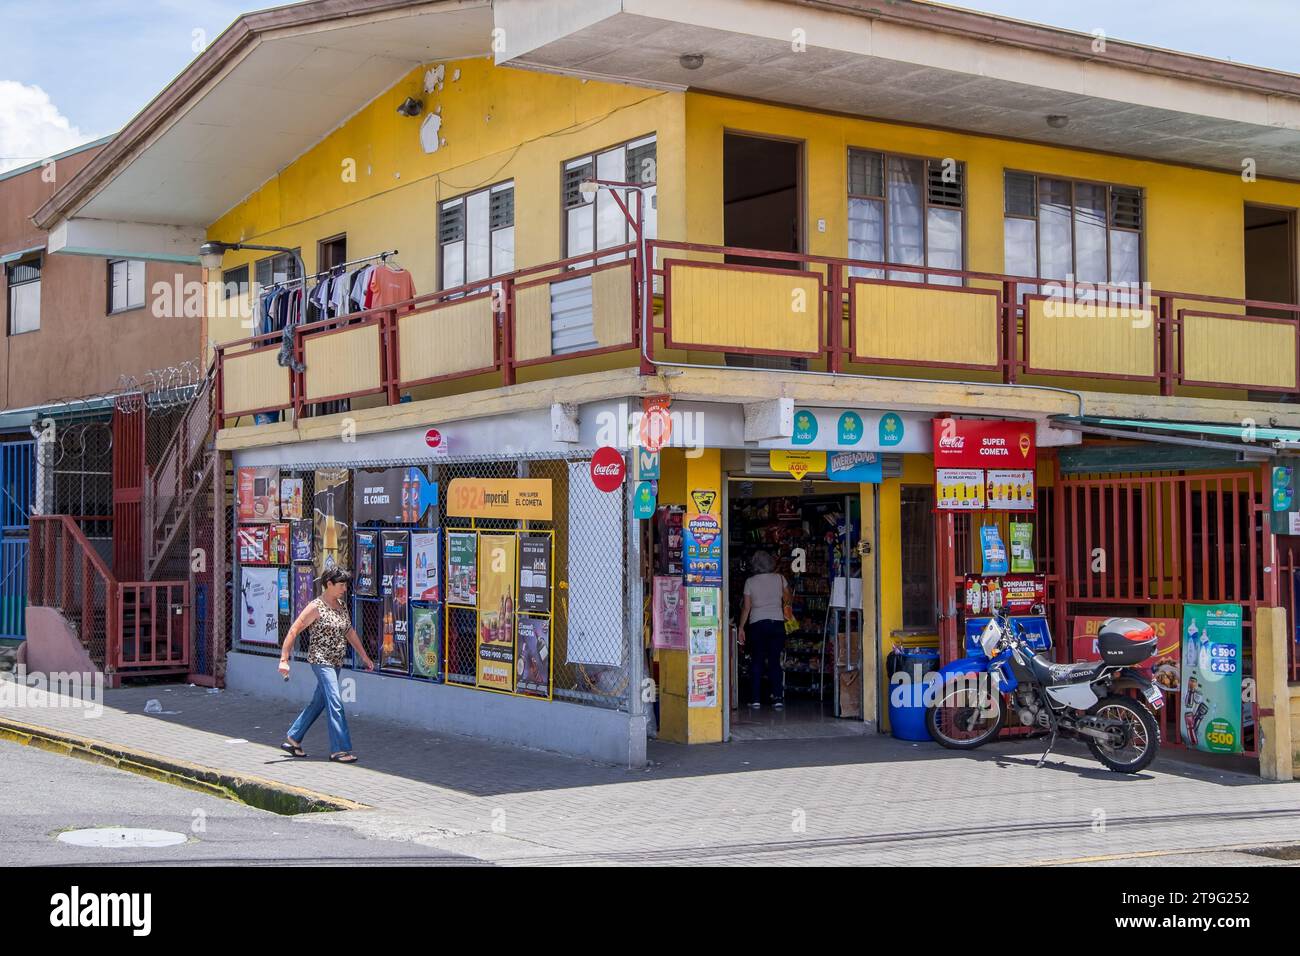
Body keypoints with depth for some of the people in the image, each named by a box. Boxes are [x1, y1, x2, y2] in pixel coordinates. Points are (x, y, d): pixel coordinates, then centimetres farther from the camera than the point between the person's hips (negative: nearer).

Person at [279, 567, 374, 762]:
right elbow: (293, 632, -11)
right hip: (320, 660, -8)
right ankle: (339, 749, -9)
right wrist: (284, 660, -15)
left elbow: (350, 632, 20)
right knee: (335, 703, -11)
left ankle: (292, 739, 25)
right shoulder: (316, 607, -12)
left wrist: (364, 656, 20)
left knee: (319, 702, 13)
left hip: (336, 662, 8)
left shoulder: (341, 605, 10)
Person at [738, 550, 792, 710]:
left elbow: (746, 607, 0)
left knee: (756, 661, 5)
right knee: (775, 661, 6)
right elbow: (787, 598, 14)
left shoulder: (750, 581, -2)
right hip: (777, 622, 1)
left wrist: (741, 628, 6)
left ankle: (756, 699, 2)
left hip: (757, 623, -1)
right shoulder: (779, 578, 2)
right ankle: (778, 697, -3)